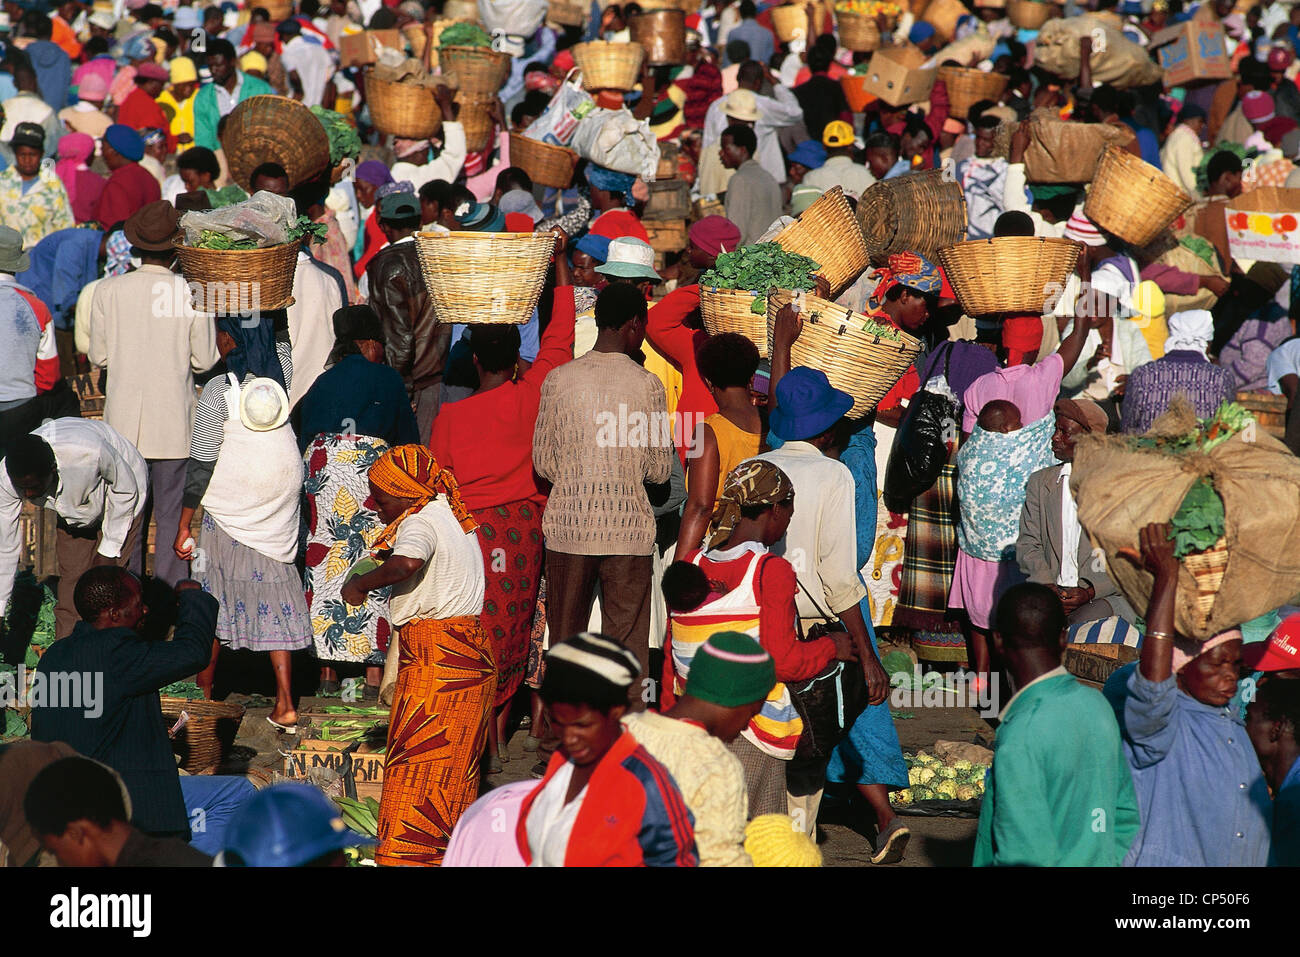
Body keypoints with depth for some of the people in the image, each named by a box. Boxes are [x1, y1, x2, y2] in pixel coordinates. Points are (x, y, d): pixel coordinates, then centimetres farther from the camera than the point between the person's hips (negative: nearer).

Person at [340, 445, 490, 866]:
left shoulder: (420, 522, -14)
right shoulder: (452, 517, 16)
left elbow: (406, 563, -35)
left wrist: (361, 584, -22)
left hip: (436, 653, -10)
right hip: (472, 646, 10)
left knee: (416, 752, -6)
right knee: (455, 755, 14)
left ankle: (406, 853, -5)